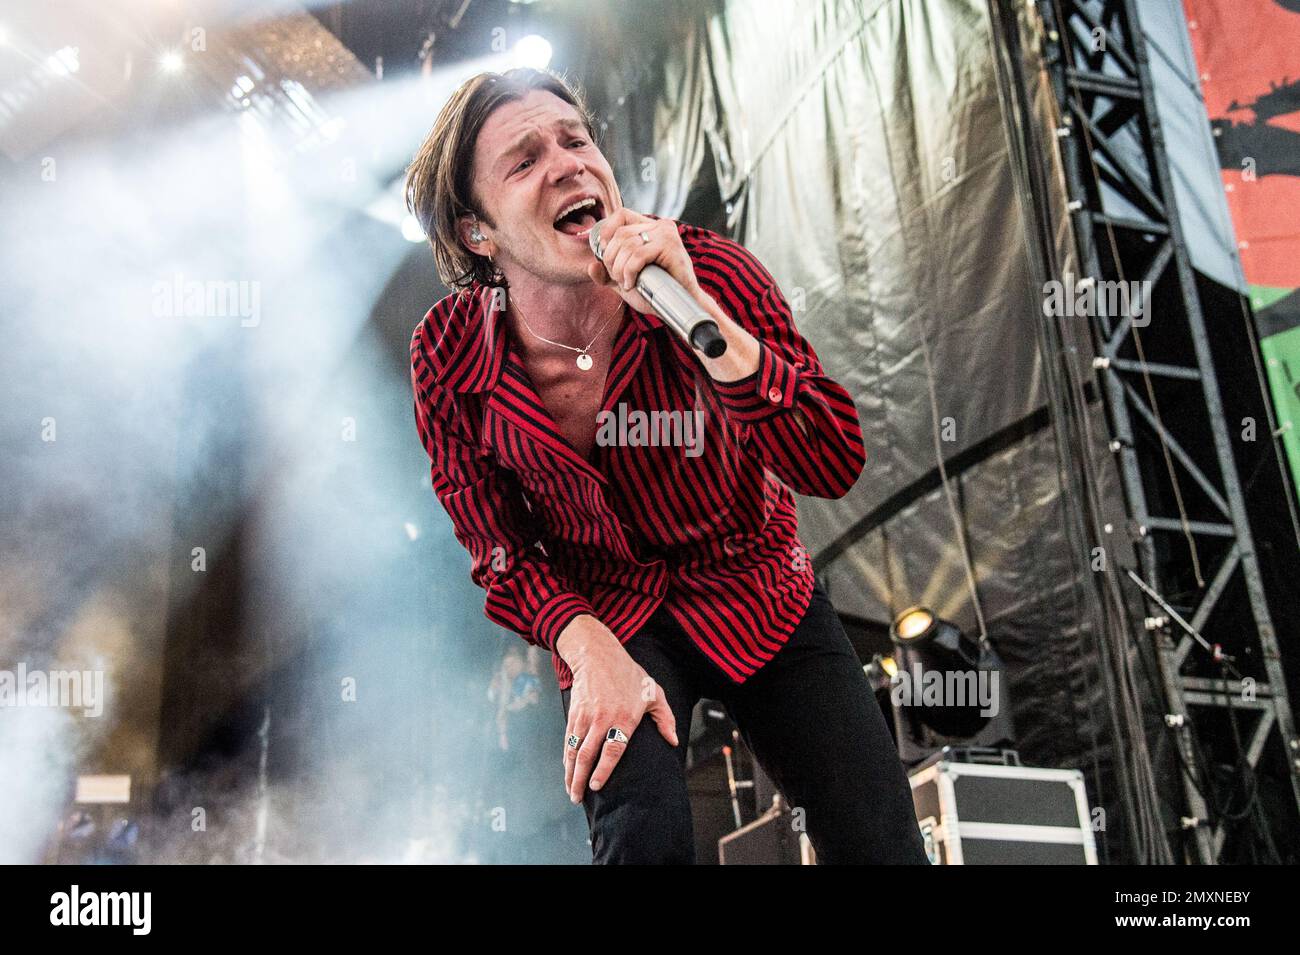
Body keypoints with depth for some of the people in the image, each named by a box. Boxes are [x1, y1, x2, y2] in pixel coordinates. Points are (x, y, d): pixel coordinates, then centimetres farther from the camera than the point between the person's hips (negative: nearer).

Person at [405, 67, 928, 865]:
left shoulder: (708, 273, -21)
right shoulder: (452, 358, -16)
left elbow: (834, 467, -30)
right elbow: (501, 552, -4)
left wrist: (694, 312, -41)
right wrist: (593, 653, -22)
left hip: (754, 592, 1)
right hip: (607, 616, -1)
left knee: (882, 848, -2)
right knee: (642, 834, -29)